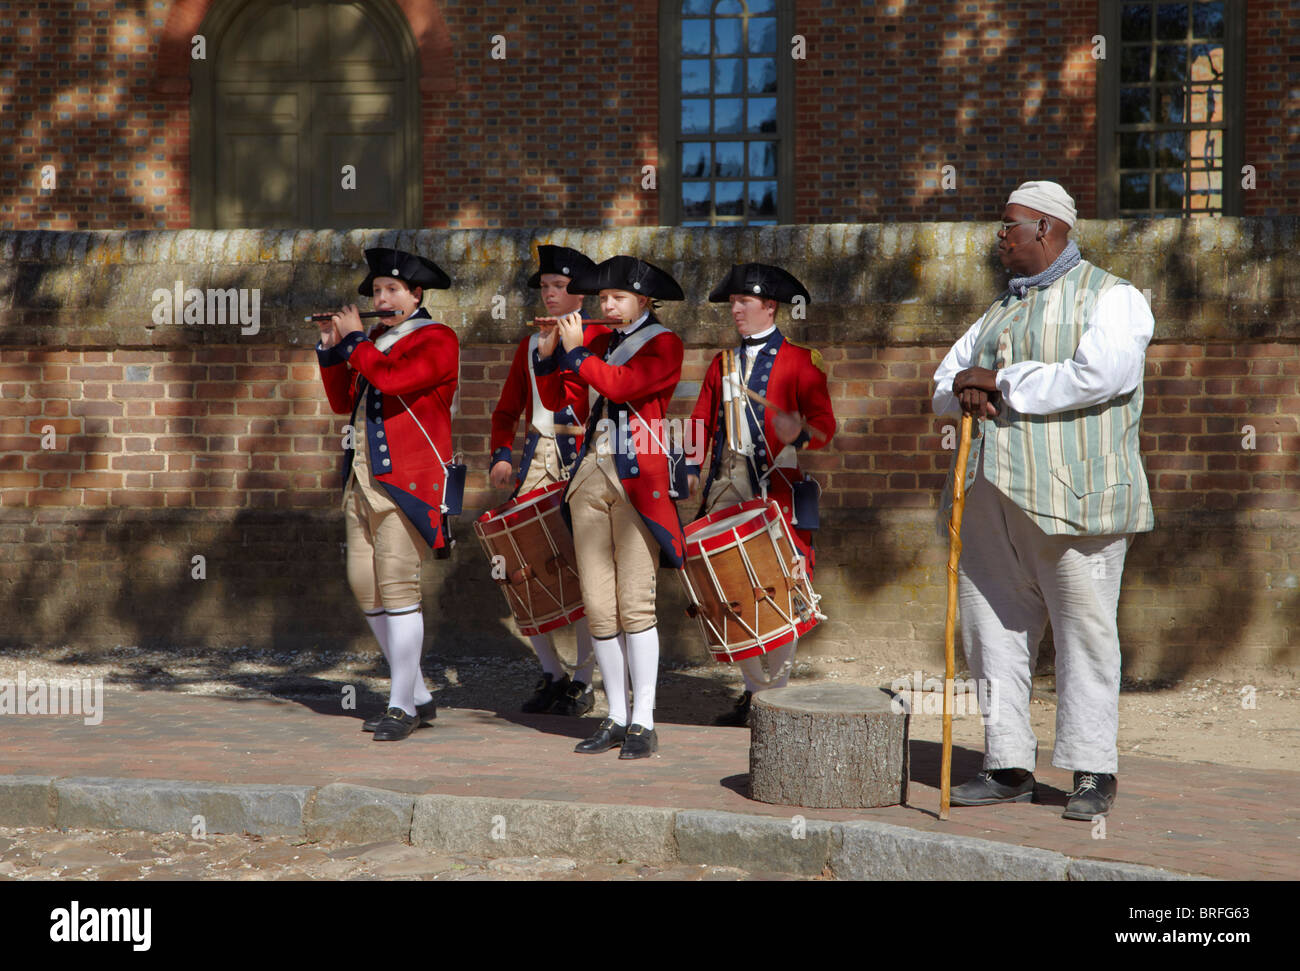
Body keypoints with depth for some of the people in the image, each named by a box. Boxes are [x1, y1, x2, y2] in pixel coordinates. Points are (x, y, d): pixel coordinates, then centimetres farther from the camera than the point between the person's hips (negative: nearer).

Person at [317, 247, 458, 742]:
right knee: (363, 584, 5)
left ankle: (402, 706, -7)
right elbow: (342, 401, 19)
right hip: (363, 476, 8)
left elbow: (393, 380, -19)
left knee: (397, 583, -13)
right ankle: (419, 695, 15)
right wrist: (331, 349, 8)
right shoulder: (376, 342, 19)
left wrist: (354, 340, -7)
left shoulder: (437, 340, -4)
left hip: (407, 478, -8)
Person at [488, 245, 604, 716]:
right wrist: (502, 454, 3)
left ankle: (584, 682, 6)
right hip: (538, 456, 5)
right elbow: (508, 409, 20)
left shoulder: (599, 336, 2)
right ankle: (552, 673, 13)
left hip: (583, 454, -5)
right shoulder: (531, 345, 16)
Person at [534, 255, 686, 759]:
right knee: (598, 606, 3)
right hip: (592, 473, 6)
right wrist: (548, 352, 0)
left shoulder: (663, 344, 0)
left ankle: (643, 722, -9)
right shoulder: (601, 343, 18)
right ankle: (617, 717, 10)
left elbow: (622, 385, -16)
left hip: (638, 477, -6)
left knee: (635, 602, -11)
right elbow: (556, 398, 14)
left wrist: (575, 351, -8)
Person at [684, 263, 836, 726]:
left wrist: (798, 434, -26)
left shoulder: (800, 361, 3)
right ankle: (755, 687, 13)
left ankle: (778, 690, 3)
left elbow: (824, 423, -4)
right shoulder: (723, 363, 19)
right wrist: (691, 469, 2)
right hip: (725, 481, 5)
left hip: (775, 484, -5)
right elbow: (702, 420, 18)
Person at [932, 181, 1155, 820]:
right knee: (992, 628, 4)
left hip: (1071, 494, -7)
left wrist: (1000, 382, -12)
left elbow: (1099, 377, -18)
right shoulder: (1002, 310, 23)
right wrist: (965, 391, -4)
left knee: (1086, 630, -4)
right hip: (993, 495, 7)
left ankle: (1094, 773, 2)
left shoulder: (1110, 298, -1)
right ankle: (1009, 767, 11)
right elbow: (946, 383, 22)